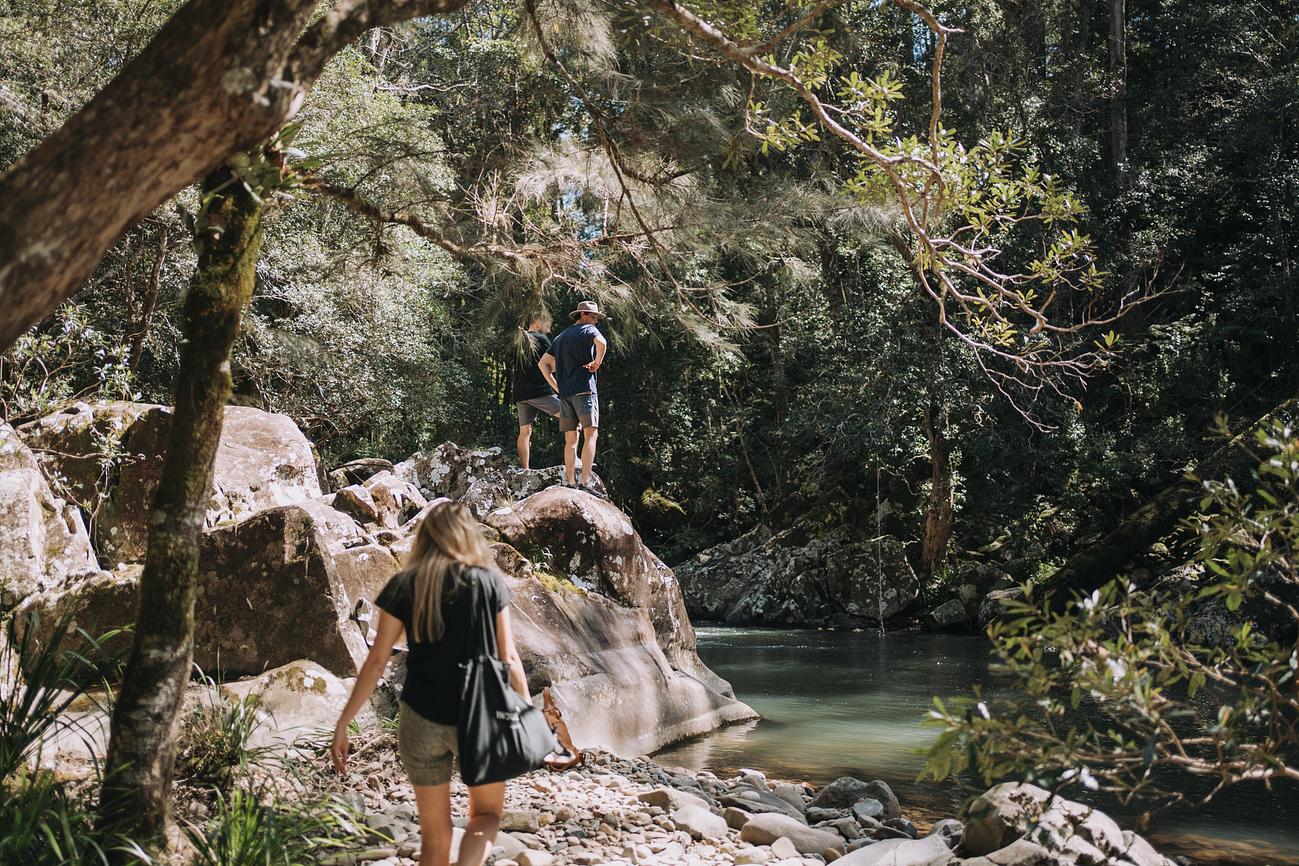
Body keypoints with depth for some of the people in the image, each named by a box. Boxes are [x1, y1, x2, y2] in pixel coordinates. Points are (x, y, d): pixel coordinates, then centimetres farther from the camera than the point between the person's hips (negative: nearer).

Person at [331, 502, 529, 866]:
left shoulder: (403, 585, -2)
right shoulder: (489, 581, -4)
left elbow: (376, 661, -4)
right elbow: (509, 658, -3)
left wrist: (343, 723, 2)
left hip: (421, 720, 1)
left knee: (434, 834, 17)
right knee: (486, 815, 19)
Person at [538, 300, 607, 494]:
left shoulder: (561, 336, 24)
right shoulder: (588, 330, 2)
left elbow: (543, 363, 23)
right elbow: (601, 343, -21)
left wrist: (556, 386, 18)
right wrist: (597, 363, -6)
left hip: (564, 392, 7)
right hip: (584, 389, -7)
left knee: (570, 439, 7)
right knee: (590, 434, -11)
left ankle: (569, 483, 2)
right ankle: (586, 482, -22)